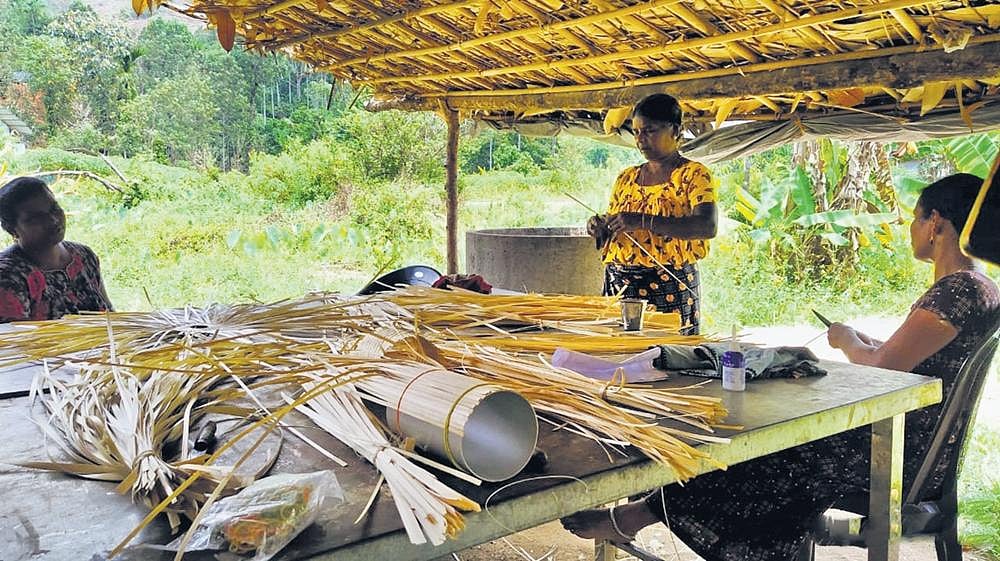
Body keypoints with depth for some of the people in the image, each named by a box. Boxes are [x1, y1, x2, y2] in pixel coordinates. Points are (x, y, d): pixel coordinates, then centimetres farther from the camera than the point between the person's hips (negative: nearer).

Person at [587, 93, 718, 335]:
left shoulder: (693, 174, -2)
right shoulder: (626, 178, 15)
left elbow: (708, 227, -20)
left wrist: (643, 221, -27)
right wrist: (599, 229, -4)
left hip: (670, 289, -5)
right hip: (619, 286, 5)